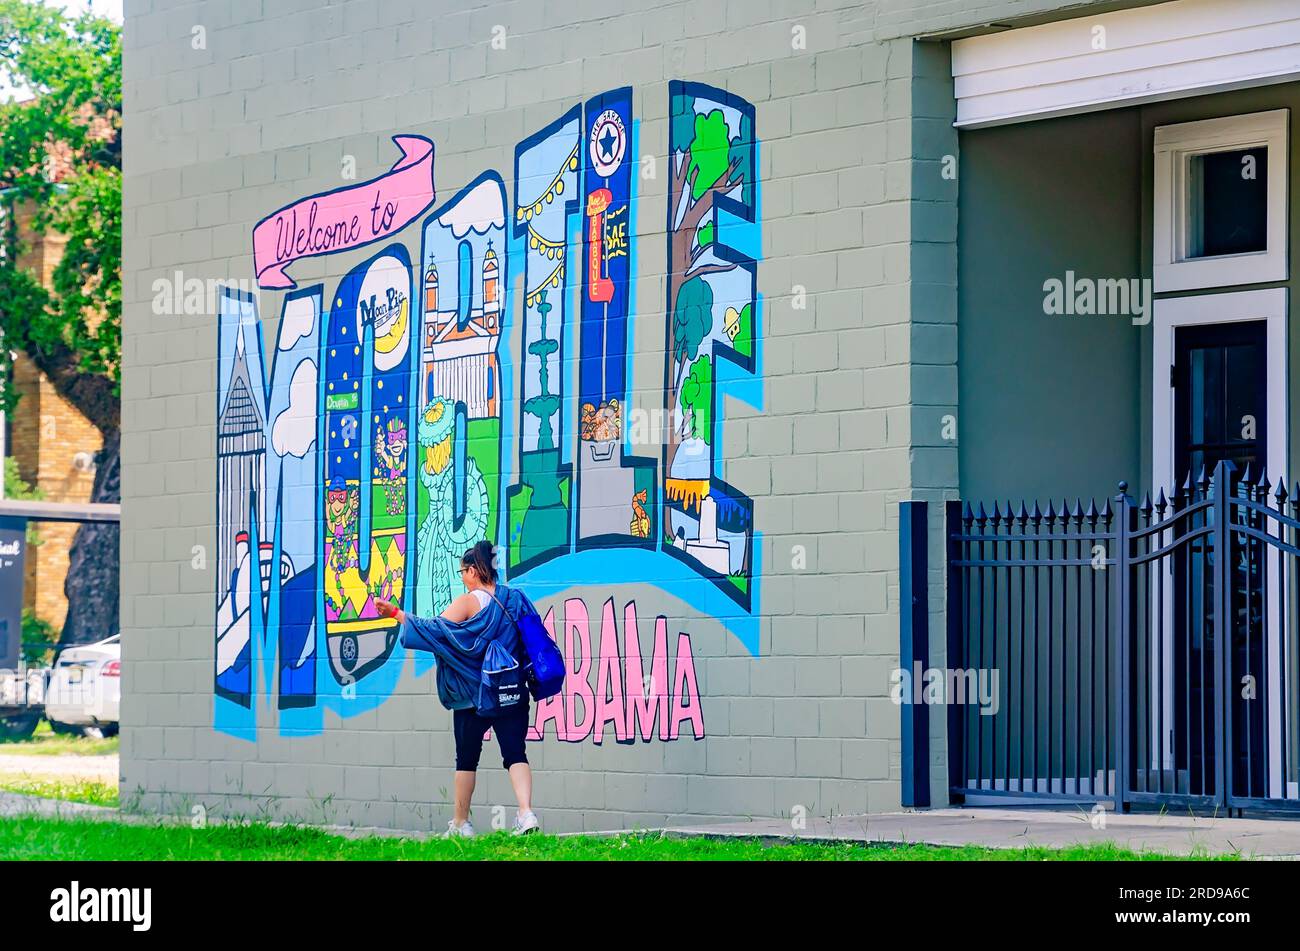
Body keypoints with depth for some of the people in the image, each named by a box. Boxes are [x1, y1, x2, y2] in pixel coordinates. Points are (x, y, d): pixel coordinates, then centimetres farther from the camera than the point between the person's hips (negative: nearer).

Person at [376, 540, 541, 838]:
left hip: (473, 694, -3)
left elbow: (435, 629, -18)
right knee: (515, 752, -2)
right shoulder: (516, 599, 5)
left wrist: (396, 613, -14)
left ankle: (460, 822, 16)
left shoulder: (468, 602, -11)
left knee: (467, 758, 9)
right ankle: (526, 812, -23)